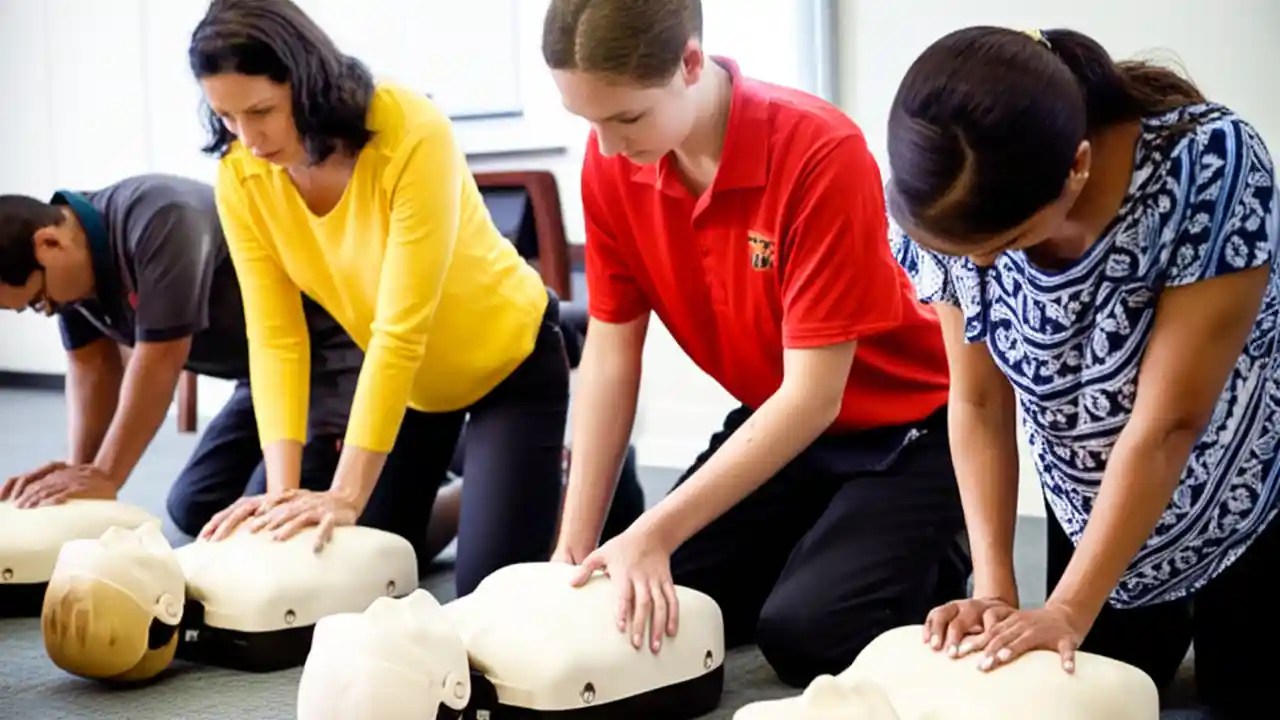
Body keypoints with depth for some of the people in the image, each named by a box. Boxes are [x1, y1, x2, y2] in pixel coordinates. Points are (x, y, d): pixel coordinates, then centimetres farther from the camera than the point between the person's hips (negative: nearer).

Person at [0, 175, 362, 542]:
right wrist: (80, 469, -10)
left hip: (332, 356, -9)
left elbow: (160, 361, -27)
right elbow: (91, 366, 4)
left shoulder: (159, 220, -28)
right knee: (193, 508, 8)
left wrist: (106, 477, -21)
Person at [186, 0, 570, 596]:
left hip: (510, 362, -5)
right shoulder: (241, 177, -18)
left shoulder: (413, 134, -34)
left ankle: (553, 492, 19)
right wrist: (282, 487, -29)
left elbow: (402, 329, -34)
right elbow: (273, 336, -17)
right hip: (402, 375, 5)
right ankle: (480, 498, 29)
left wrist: (346, 493, -35)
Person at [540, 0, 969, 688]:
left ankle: (934, 573, 8)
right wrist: (573, 545, -13)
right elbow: (609, 355, -7)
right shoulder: (612, 162, -12)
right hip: (774, 424, 6)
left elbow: (813, 396, -29)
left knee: (804, 630, -22)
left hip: (906, 425, -5)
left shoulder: (821, 153, -31)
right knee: (655, 607, -6)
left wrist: (653, 534, -32)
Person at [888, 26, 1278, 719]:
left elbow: (1167, 424, -31)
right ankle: (1161, 626, 37)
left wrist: (1067, 611, -29)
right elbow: (978, 403, -13)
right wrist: (993, 590, -21)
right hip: (1091, 507, 4)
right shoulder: (945, 204, -23)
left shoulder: (1211, 168, -35)